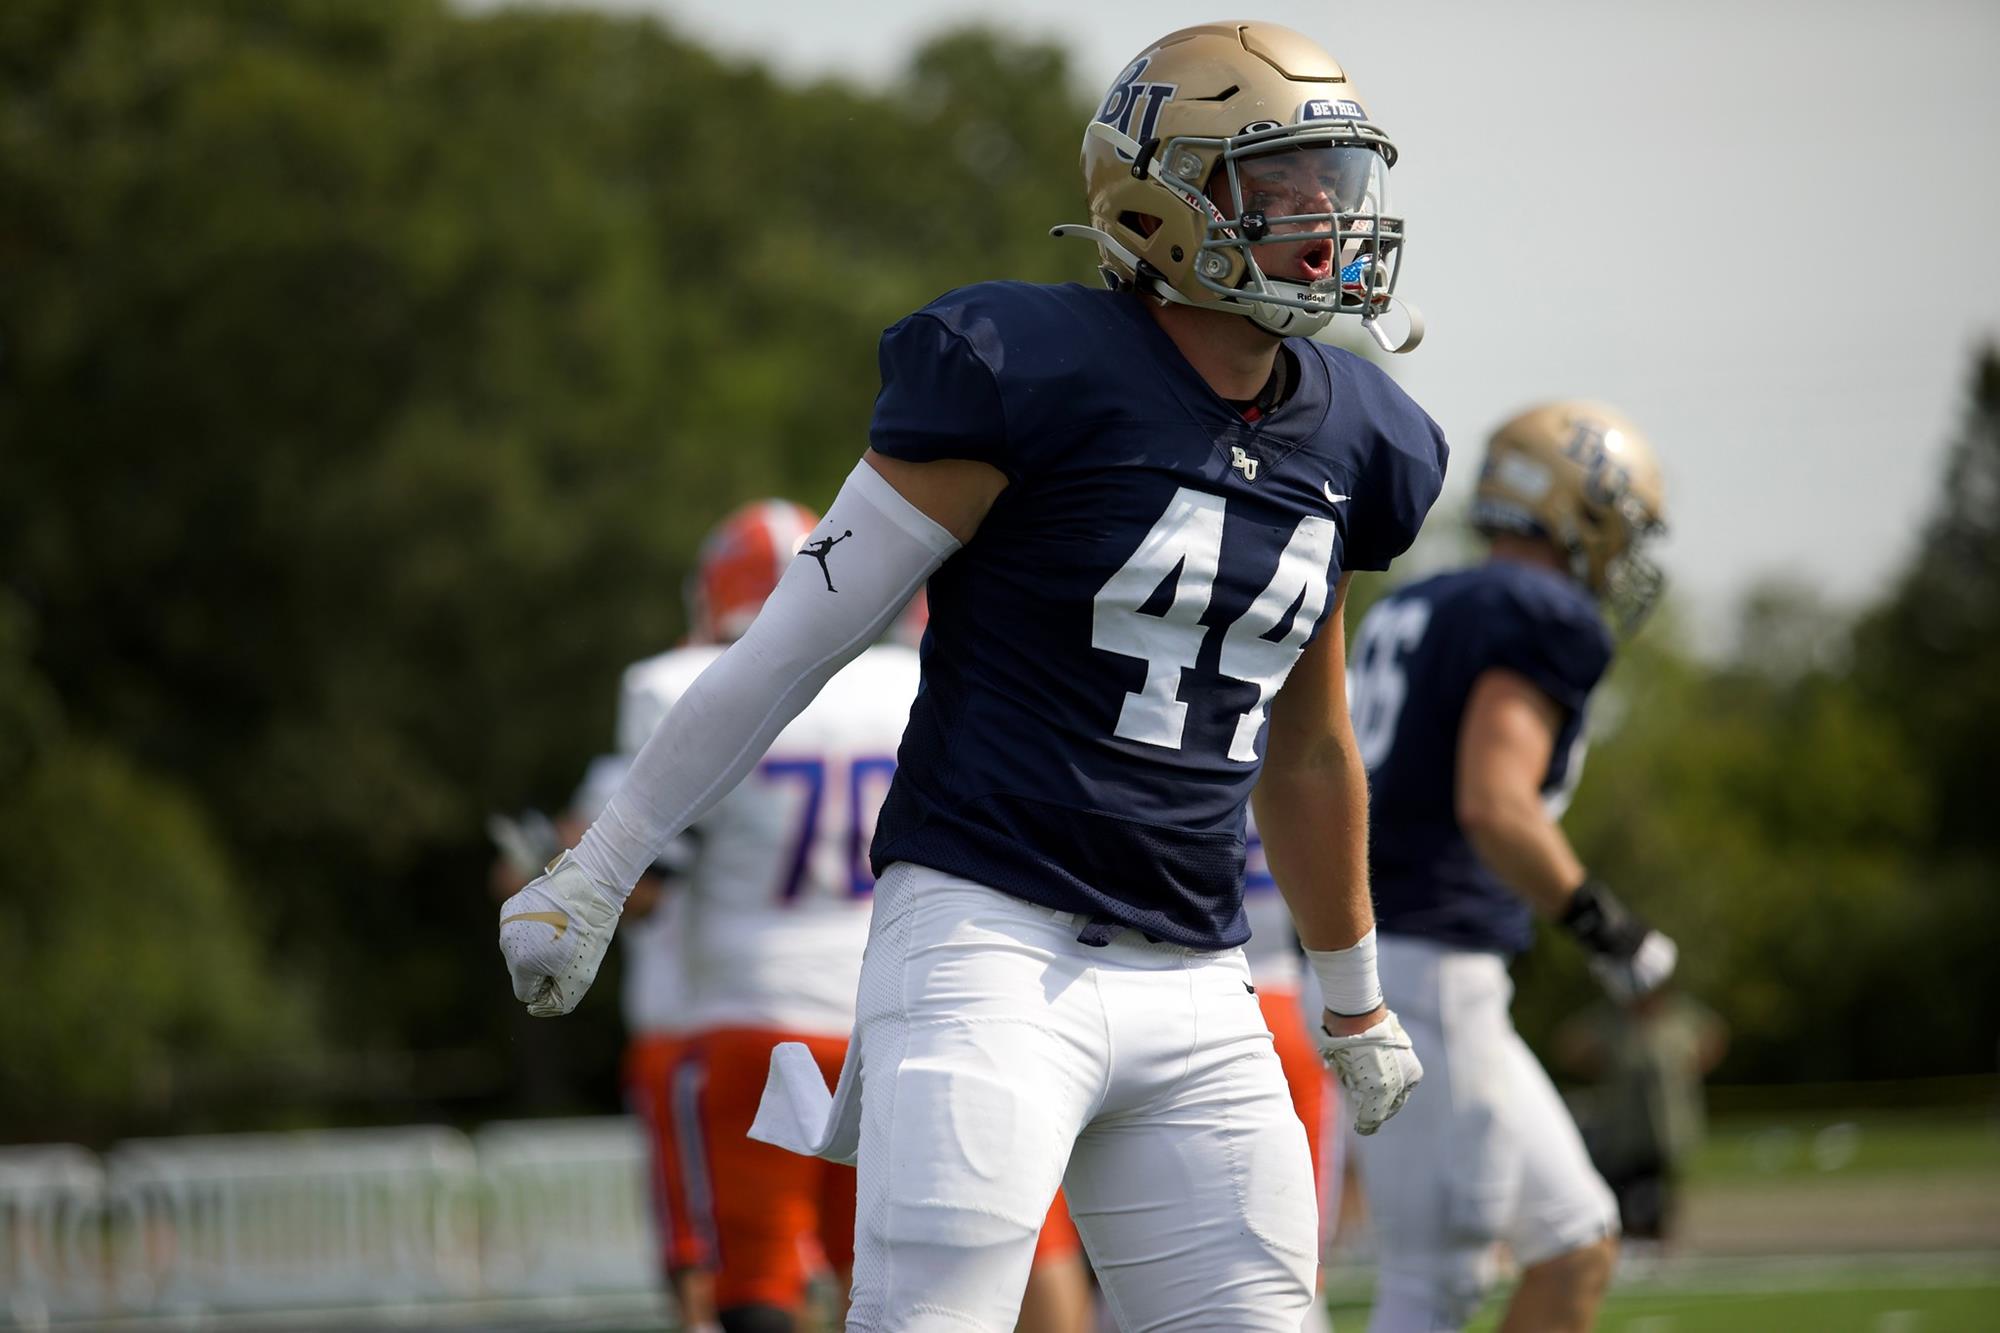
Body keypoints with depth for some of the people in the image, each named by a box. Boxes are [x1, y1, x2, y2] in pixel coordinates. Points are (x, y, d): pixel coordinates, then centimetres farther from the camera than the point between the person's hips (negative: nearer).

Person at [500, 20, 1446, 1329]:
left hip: (1195, 993, 7)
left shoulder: (1347, 445, 11)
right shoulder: (1036, 375, -10)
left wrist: (1355, 999, 33)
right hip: (989, 941, -7)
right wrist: (600, 869, -1)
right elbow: (801, 633, -5)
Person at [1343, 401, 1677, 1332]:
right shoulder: (1542, 619, -9)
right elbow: (1494, 806, -21)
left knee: (1575, 1245, 12)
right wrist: (1600, 922, -12)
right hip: (1429, 967, -9)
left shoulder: (1406, 618, 19)